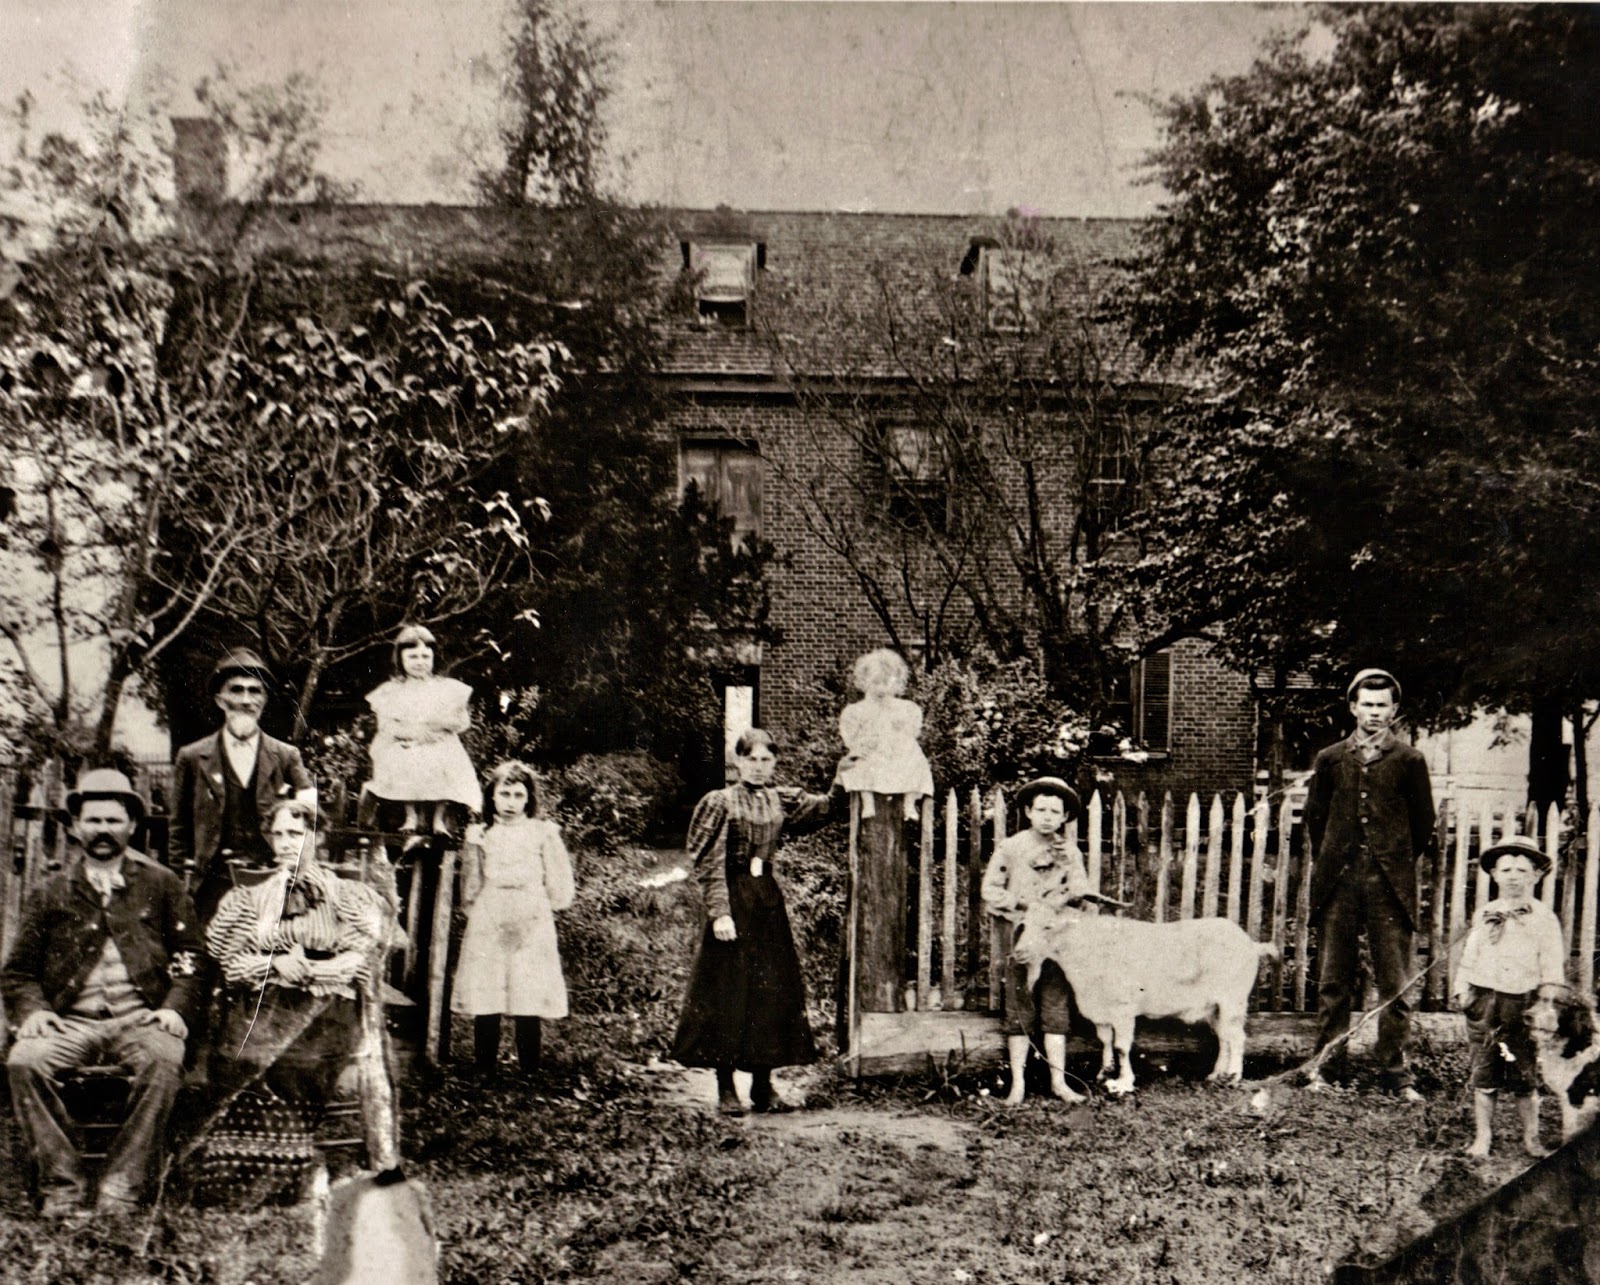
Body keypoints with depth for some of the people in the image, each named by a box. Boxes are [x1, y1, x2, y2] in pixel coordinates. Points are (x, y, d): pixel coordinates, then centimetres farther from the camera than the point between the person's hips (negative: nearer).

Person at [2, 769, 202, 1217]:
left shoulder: (161, 885, 15)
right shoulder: (54, 892, 19)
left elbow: (190, 957, 11)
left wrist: (175, 1007, -6)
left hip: (140, 1020, -1)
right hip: (71, 1023, 2)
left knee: (164, 1058, -35)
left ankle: (122, 1185, -28)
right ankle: (60, 1183, -22)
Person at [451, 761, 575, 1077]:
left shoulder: (544, 833, 6)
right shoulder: (482, 835, 10)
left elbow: (559, 894, 6)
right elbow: (469, 891, 8)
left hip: (531, 932, -1)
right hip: (487, 931, 2)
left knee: (528, 1008, -5)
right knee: (484, 1007, -2)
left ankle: (529, 1075, 2)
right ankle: (485, 1072, 8)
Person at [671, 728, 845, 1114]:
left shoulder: (781, 802, 9)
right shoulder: (721, 803, -5)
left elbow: (827, 808, 9)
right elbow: (710, 865, -9)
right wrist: (719, 912, -17)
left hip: (769, 901, 5)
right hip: (733, 900, -5)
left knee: (773, 991, 7)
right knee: (728, 993, -2)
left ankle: (763, 1085, 17)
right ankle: (726, 1088, 7)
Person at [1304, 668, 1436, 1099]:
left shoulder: (1408, 761, 3)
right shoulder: (1330, 759, 9)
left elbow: (1423, 824, 7)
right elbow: (1315, 816, 16)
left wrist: (1398, 865, 9)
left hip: (1390, 885, -2)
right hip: (1338, 884, 2)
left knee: (1394, 984, 0)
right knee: (1333, 981, 7)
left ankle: (1396, 1071, 8)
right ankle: (1322, 1065, 13)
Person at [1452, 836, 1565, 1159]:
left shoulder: (1544, 919, 2)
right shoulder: (1484, 914, 12)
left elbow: (1552, 968, 0)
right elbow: (1468, 958, 15)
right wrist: (1462, 989, 5)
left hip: (1522, 1004, -2)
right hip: (1484, 1000, 3)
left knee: (1525, 1076, 0)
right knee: (1483, 1074, 4)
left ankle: (1531, 1138, 14)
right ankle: (1482, 1138, 11)